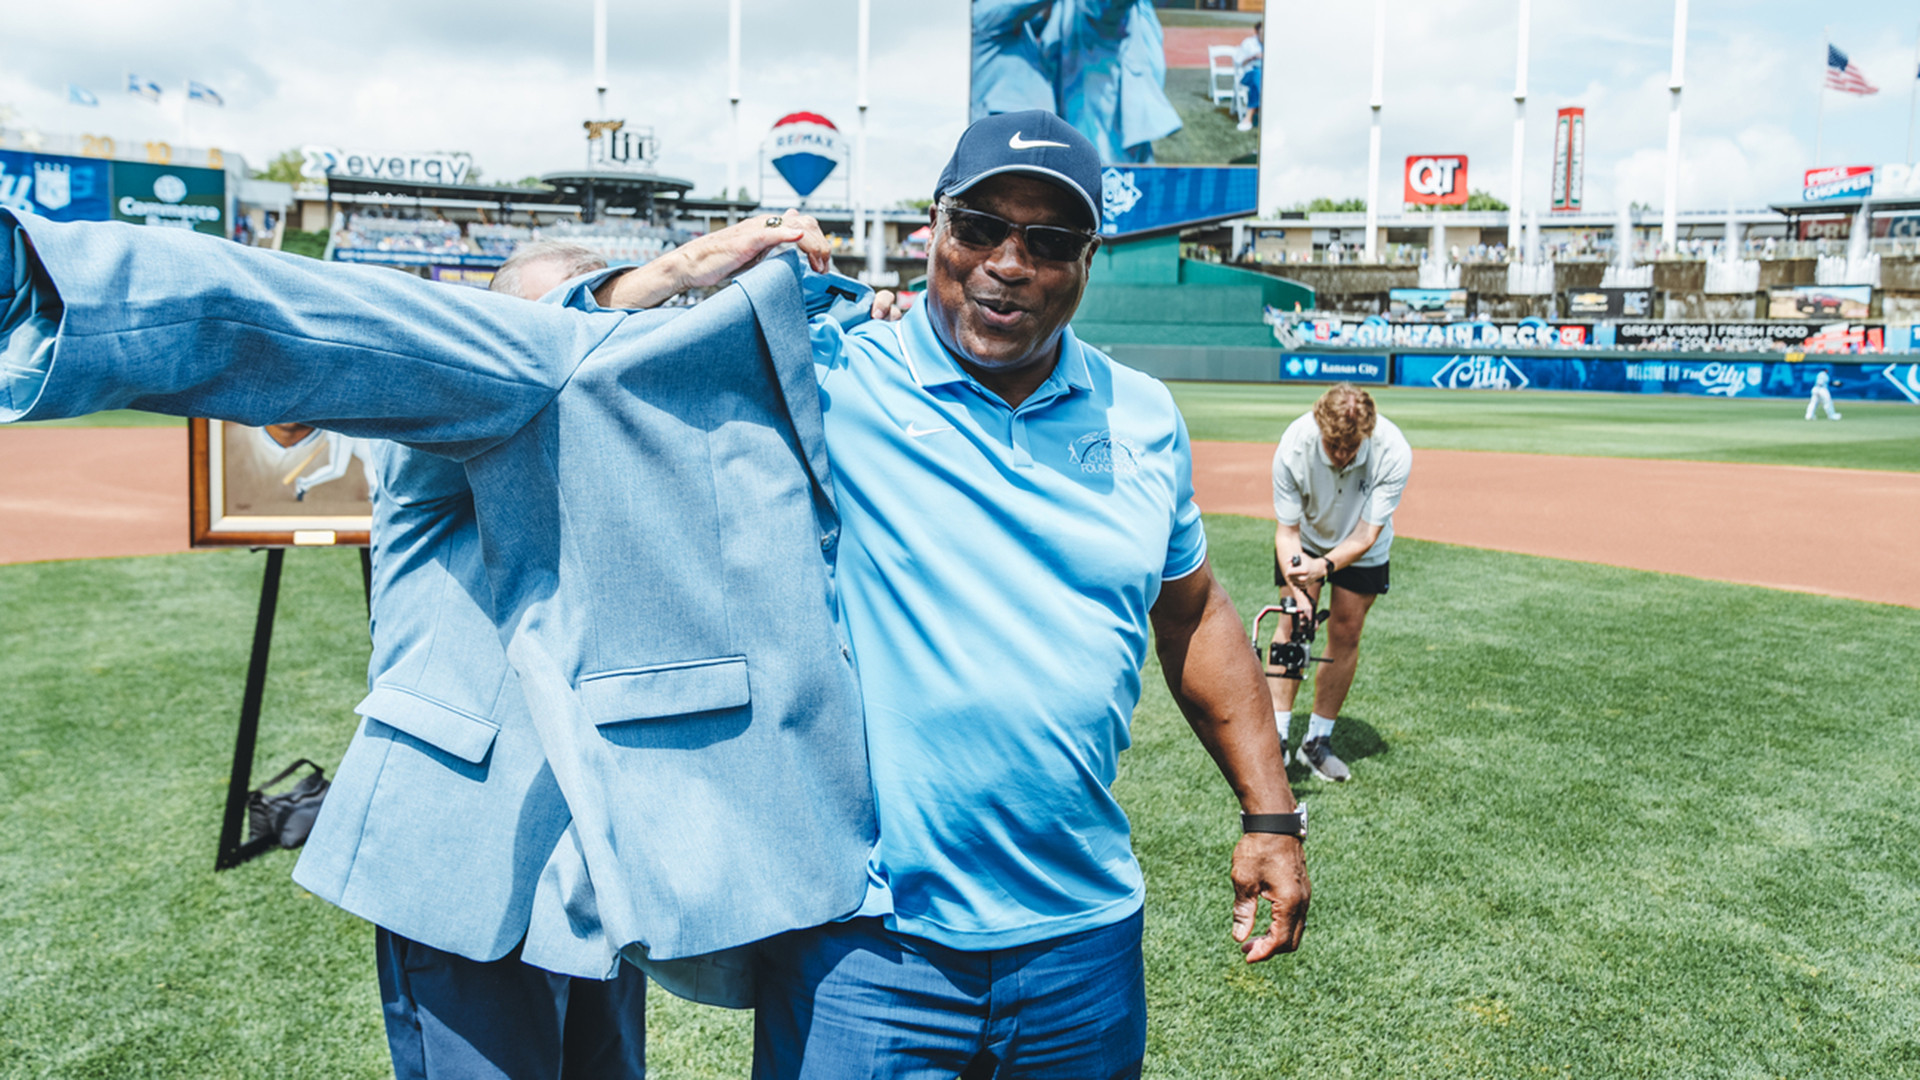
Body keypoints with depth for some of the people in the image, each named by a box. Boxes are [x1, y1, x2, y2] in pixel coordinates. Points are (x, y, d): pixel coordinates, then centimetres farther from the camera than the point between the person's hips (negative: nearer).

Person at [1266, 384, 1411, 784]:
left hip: (1362, 548, 0)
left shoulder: (1394, 452, -36)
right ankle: (1276, 733, -2)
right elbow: (1287, 529, -25)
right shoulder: (1293, 446, -34)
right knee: (1293, 624, -9)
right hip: (1306, 538, 0)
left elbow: (1366, 535, -30)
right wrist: (1299, 589, -39)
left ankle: (1318, 741, 10)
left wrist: (1326, 565, -47)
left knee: (1346, 633, -1)